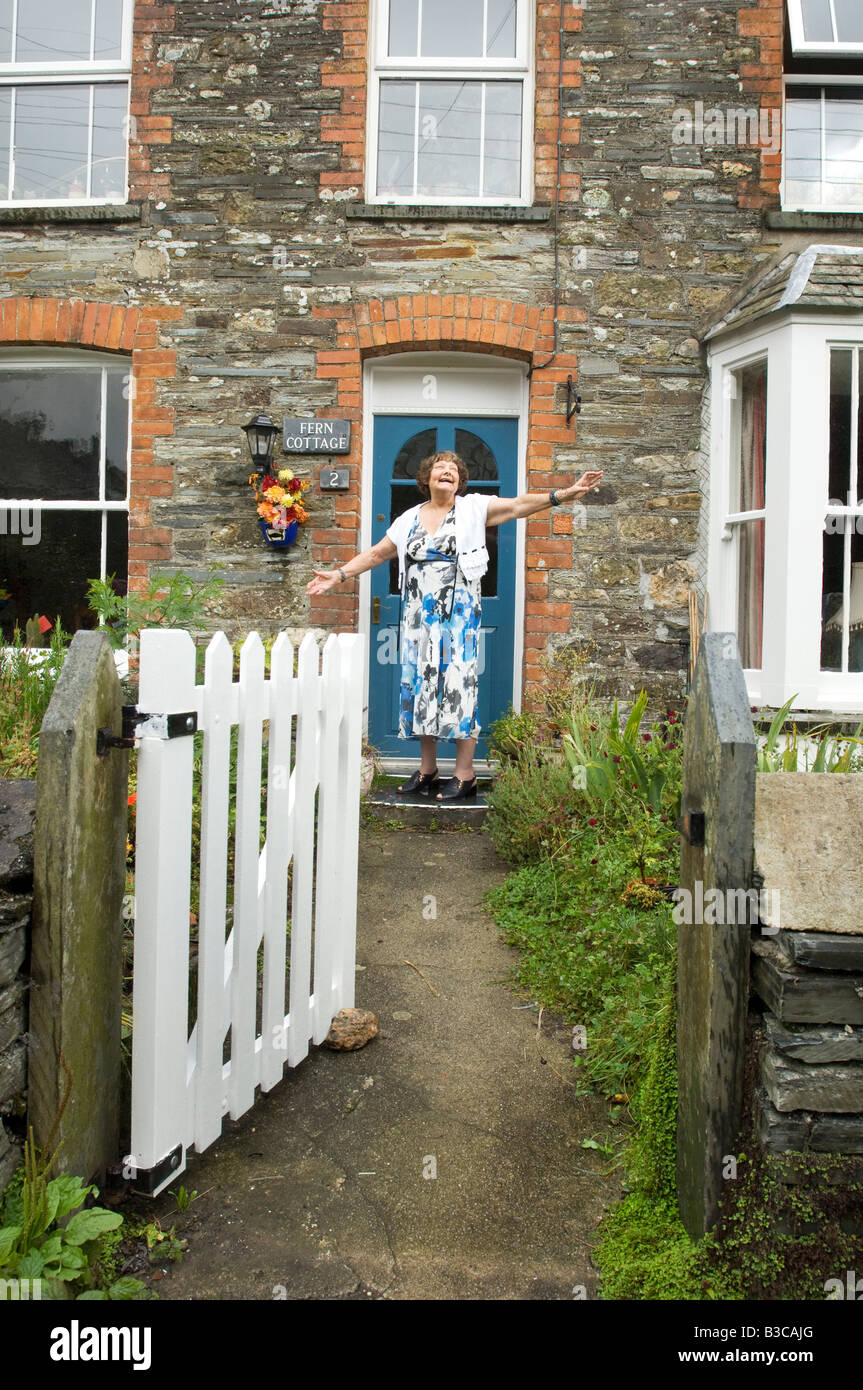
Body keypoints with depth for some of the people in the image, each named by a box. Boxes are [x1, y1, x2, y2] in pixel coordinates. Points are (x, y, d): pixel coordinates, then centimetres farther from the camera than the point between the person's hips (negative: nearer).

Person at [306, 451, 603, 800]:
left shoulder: (472, 508, 3)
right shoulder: (410, 519, 14)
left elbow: (517, 505, -8)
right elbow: (377, 553, 20)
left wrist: (563, 494, -20)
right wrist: (339, 574, 16)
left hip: (458, 612, -4)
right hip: (419, 614, 4)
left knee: (457, 683, -7)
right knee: (421, 683, 6)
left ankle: (464, 775, -1)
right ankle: (427, 770, 16)